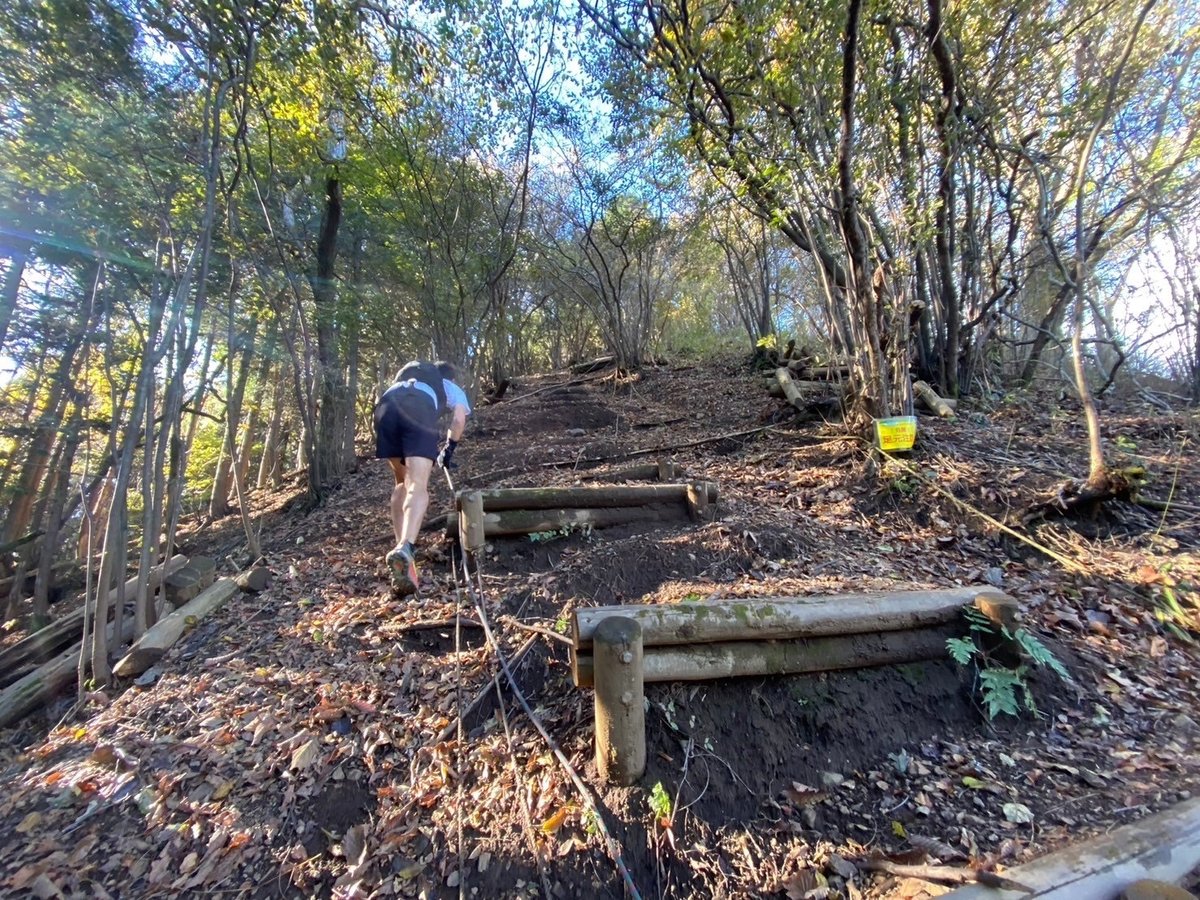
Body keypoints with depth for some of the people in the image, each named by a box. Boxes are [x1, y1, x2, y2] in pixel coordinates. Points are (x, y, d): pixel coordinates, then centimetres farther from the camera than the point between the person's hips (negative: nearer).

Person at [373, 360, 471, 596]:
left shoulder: (408, 375, 46)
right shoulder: (453, 388, 33)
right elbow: (459, 419, 11)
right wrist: (448, 449, 23)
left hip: (386, 406, 4)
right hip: (418, 412, -4)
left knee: (402, 483, 18)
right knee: (418, 487, -15)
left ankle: (402, 546, 12)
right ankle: (404, 549, -39)